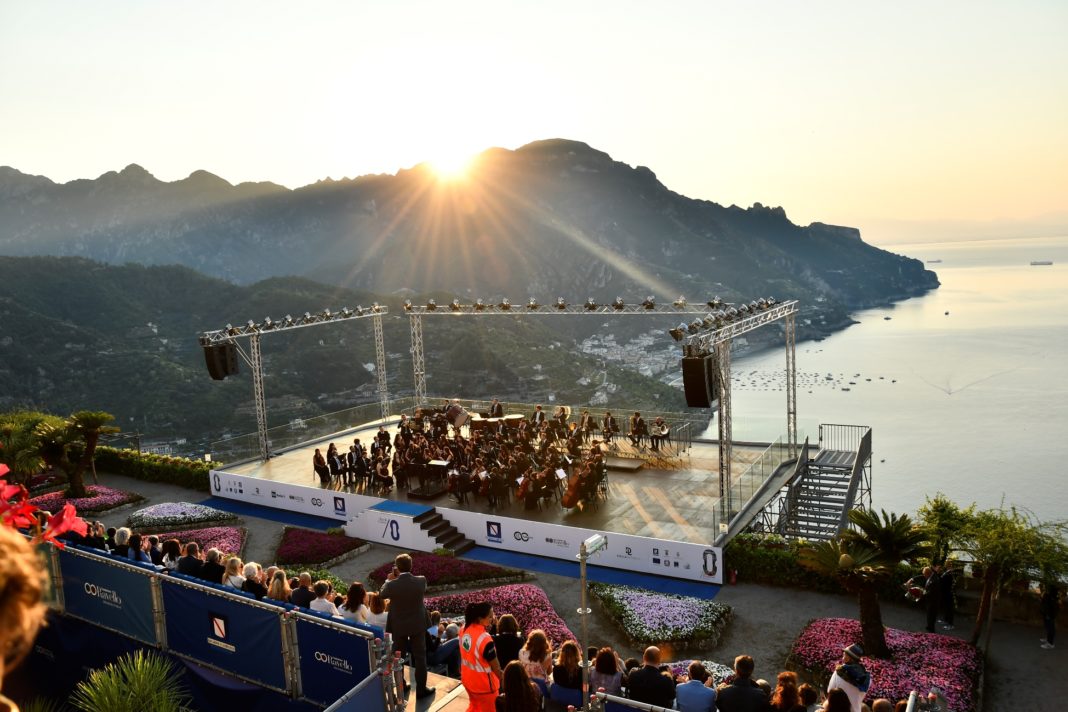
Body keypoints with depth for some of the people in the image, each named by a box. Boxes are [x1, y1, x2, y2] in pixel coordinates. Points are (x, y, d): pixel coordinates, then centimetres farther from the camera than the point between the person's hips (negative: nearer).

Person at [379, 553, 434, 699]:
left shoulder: (392, 585, -21)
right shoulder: (421, 581, -17)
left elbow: (382, 595, 1)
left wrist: (389, 580, 17)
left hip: (398, 626, 0)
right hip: (418, 625, 0)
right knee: (420, 657, 11)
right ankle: (421, 689, 18)